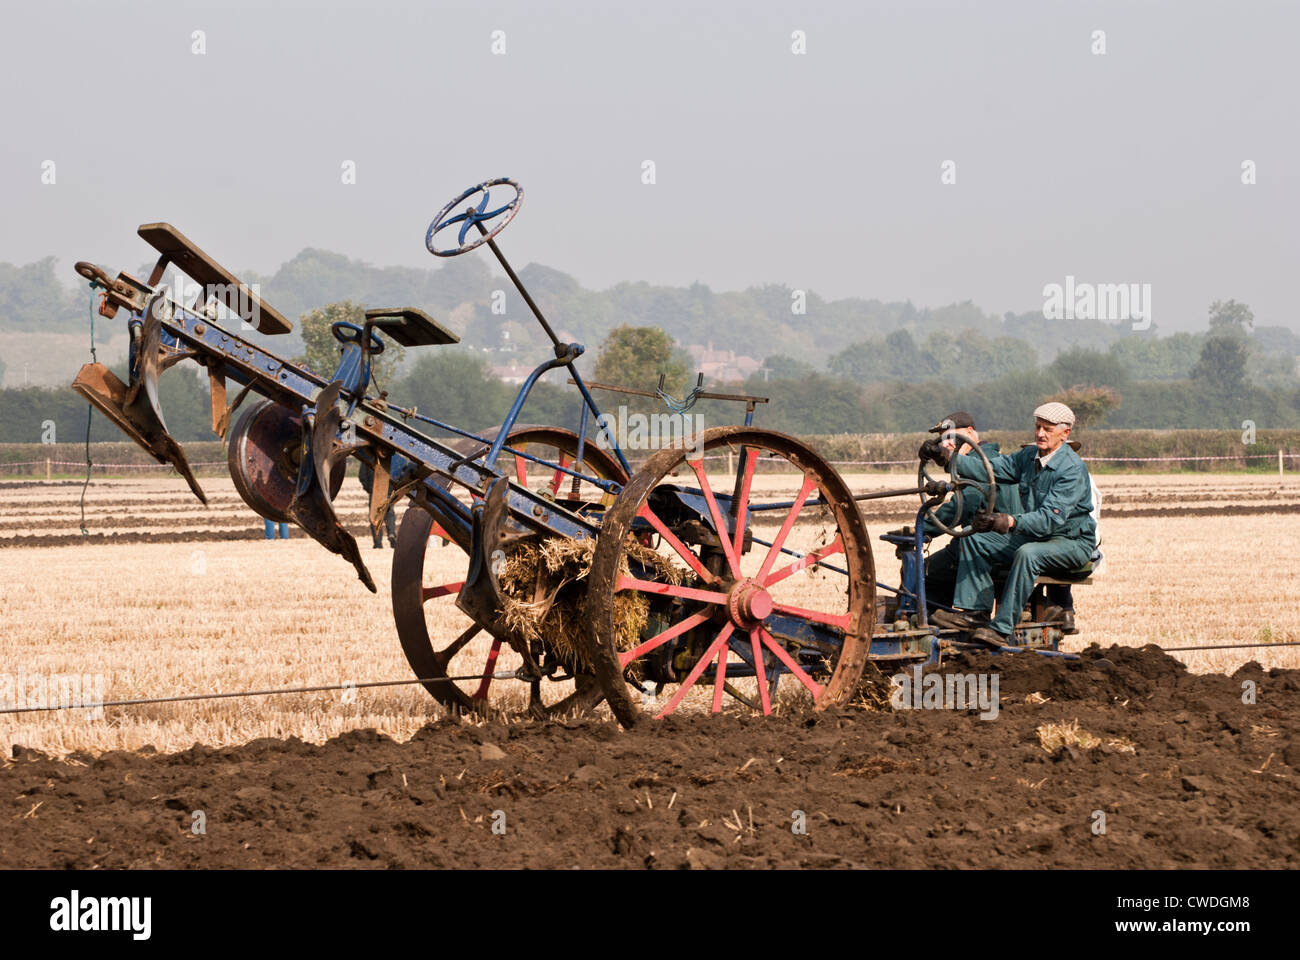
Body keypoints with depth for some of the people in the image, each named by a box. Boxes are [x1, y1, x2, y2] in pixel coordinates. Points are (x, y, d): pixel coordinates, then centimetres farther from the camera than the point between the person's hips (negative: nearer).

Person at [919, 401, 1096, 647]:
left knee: (1027, 553, -38)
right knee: (973, 539, -3)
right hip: (1034, 536, 8)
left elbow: (1051, 518, -32)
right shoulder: (1029, 457, 5)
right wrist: (948, 457, -15)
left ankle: (1002, 629, -38)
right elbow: (989, 468, -1)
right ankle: (975, 611, -11)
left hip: (1072, 542, -8)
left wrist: (1011, 522, -47)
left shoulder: (1072, 469, -21)